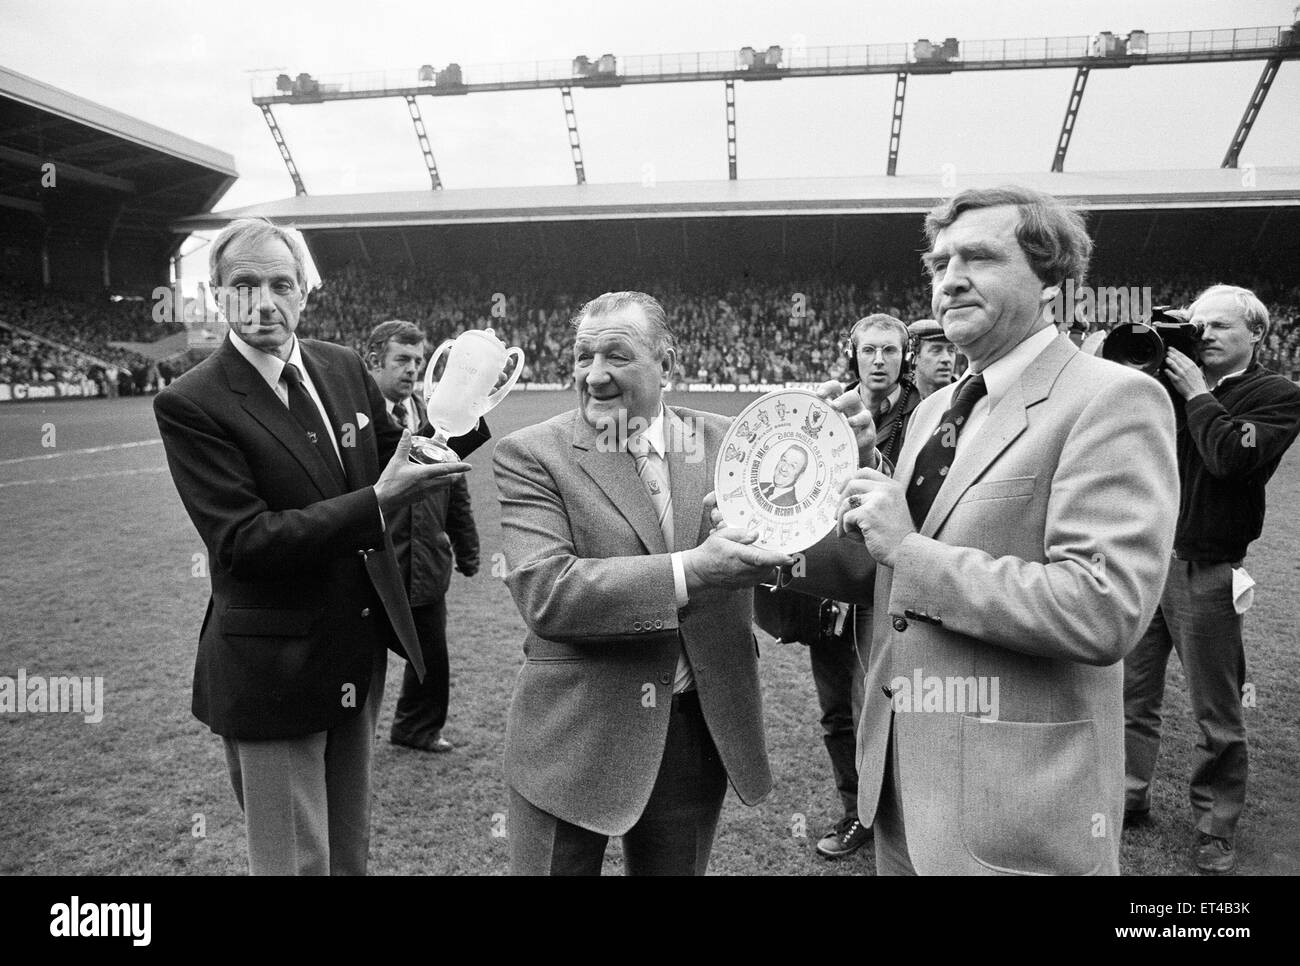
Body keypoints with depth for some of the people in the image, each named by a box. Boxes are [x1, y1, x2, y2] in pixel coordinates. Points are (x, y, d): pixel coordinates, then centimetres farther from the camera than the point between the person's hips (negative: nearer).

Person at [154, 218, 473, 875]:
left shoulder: (343, 367, 2)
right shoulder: (190, 404, -16)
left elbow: (392, 463, 12)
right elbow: (242, 540, -22)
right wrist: (376, 502, -30)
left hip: (359, 655, 6)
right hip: (272, 671, -6)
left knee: (349, 852, 24)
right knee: (296, 864, 9)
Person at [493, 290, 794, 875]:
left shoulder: (722, 441, 2)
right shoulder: (530, 454, -9)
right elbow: (543, 592, -20)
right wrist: (688, 572, -29)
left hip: (700, 733, 3)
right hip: (573, 738, -3)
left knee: (676, 868, 20)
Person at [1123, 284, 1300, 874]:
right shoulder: (1174, 380, 9)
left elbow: (1232, 456, -20)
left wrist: (1197, 393, -10)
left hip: (1207, 571, -4)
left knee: (1217, 713, 7)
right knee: (1132, 693, 11)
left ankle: (1215, 829, 21)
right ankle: (1129, 796, 26)